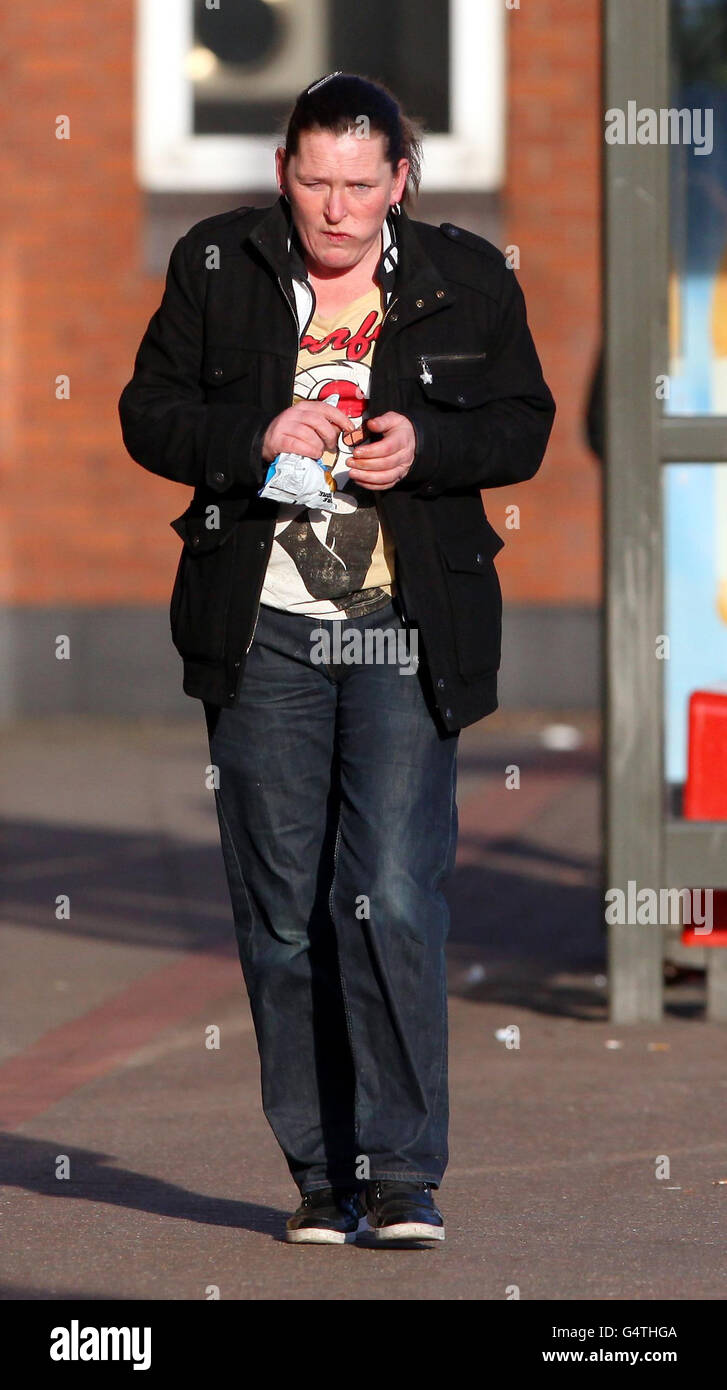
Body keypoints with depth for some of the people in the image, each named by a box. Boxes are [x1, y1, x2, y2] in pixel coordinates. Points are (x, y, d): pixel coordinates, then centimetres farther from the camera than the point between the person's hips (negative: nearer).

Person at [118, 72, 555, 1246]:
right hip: (263, 629, 2)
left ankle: (402, 1172, -6)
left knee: (395, 902, -11)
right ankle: (322, 1175, 14)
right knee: (281, 909, 5)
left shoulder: (469, 280, 3)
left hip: (407, 632, -2)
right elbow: (149, 413, 5)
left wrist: (428, 446, -12)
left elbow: (526, 425, 8)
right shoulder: (215, 268, 3)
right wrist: (256, 434, -14)